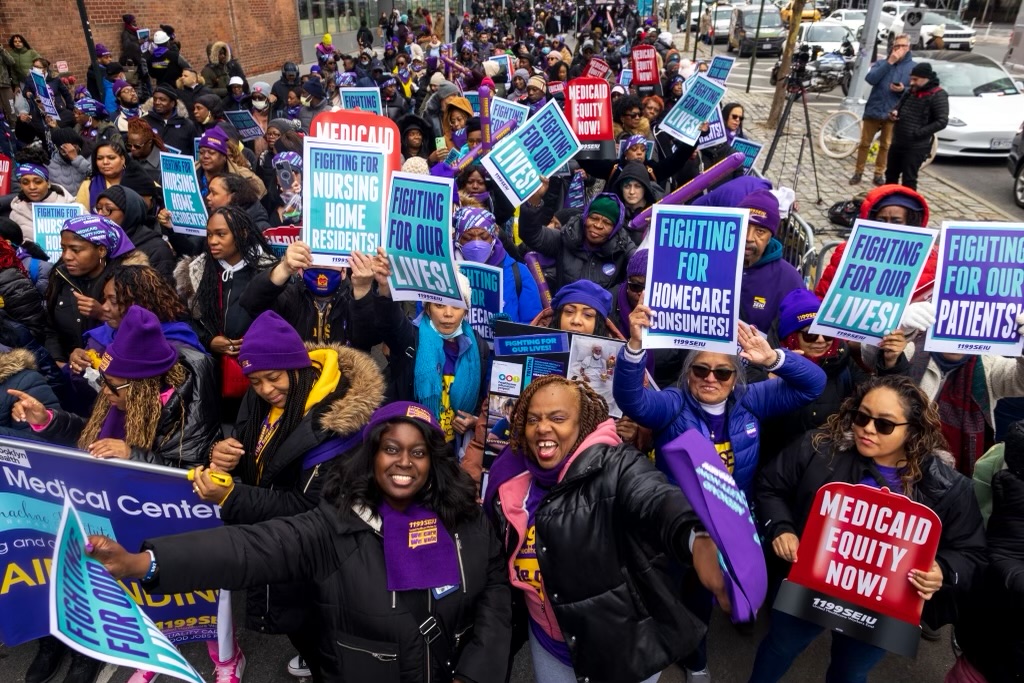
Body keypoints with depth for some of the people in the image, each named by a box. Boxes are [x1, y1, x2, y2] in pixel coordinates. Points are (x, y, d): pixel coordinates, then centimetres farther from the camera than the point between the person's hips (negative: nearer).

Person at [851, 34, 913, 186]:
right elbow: (870, 78, -14)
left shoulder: (914, 67, 5)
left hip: (892, 113, 0)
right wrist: (889, 62, -17)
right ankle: (858, 173, 13)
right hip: (874, 110, 0)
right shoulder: (881, 63, 5)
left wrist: (903, 90, -17)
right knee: (864, 143, 4)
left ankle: (879, 174, 16)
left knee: (886, 146, 7)